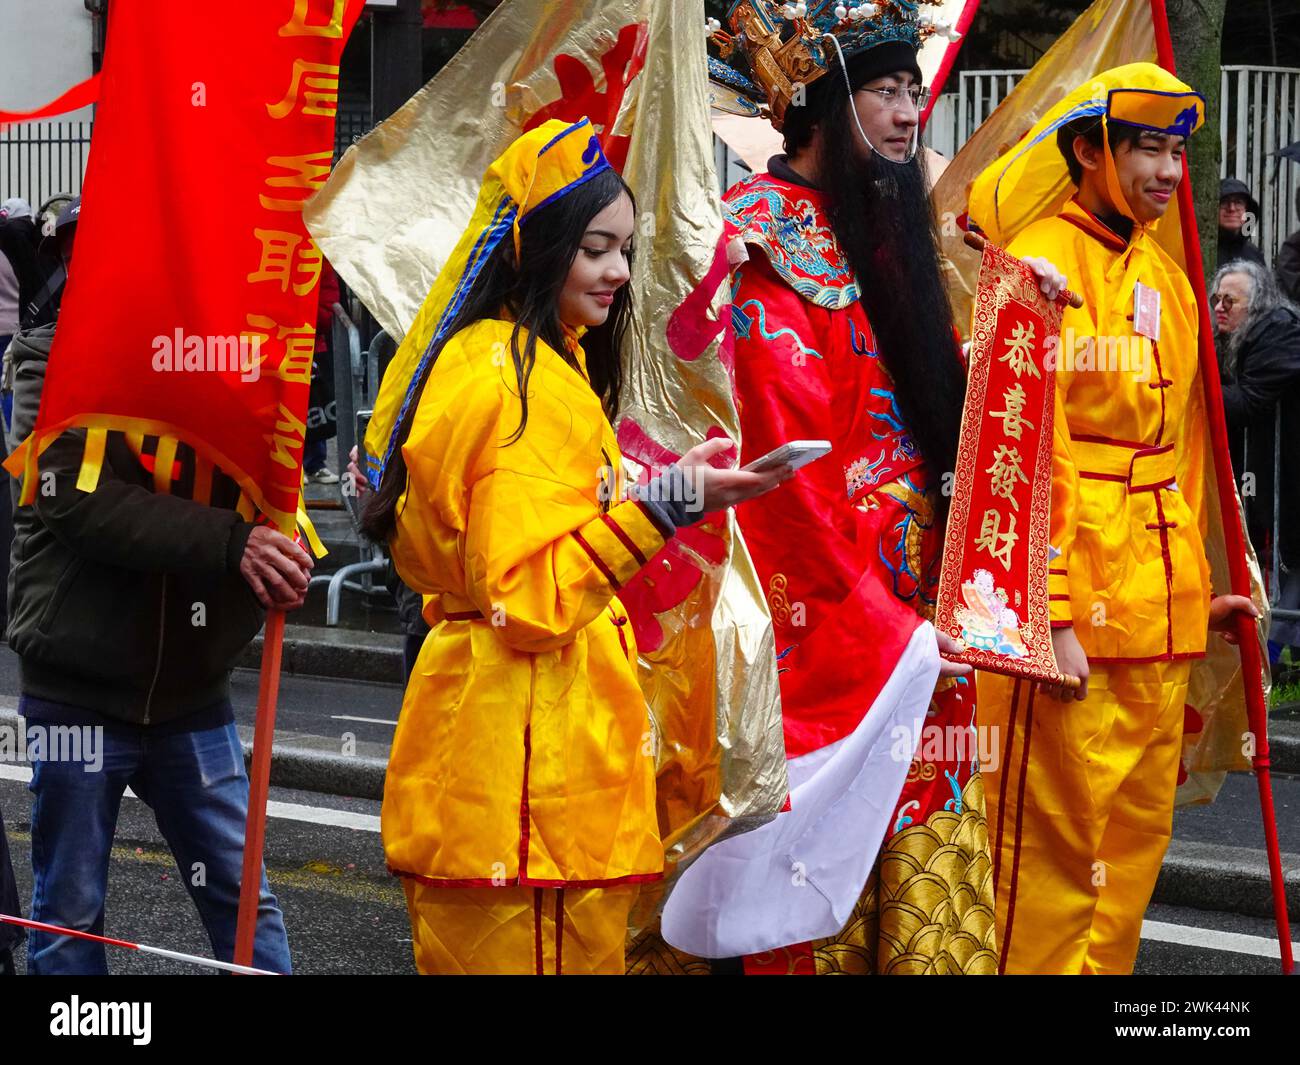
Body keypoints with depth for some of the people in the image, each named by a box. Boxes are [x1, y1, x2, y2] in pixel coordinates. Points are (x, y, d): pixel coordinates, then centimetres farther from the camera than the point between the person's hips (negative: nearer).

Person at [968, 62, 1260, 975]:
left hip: (1159, 607, 8)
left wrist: (1196, 584, 19)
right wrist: (1048, 612, -19)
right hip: (1071, 597, -8)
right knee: (1056, 826, -4)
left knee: (1140, 825, 12)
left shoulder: (1164, 275, 15)